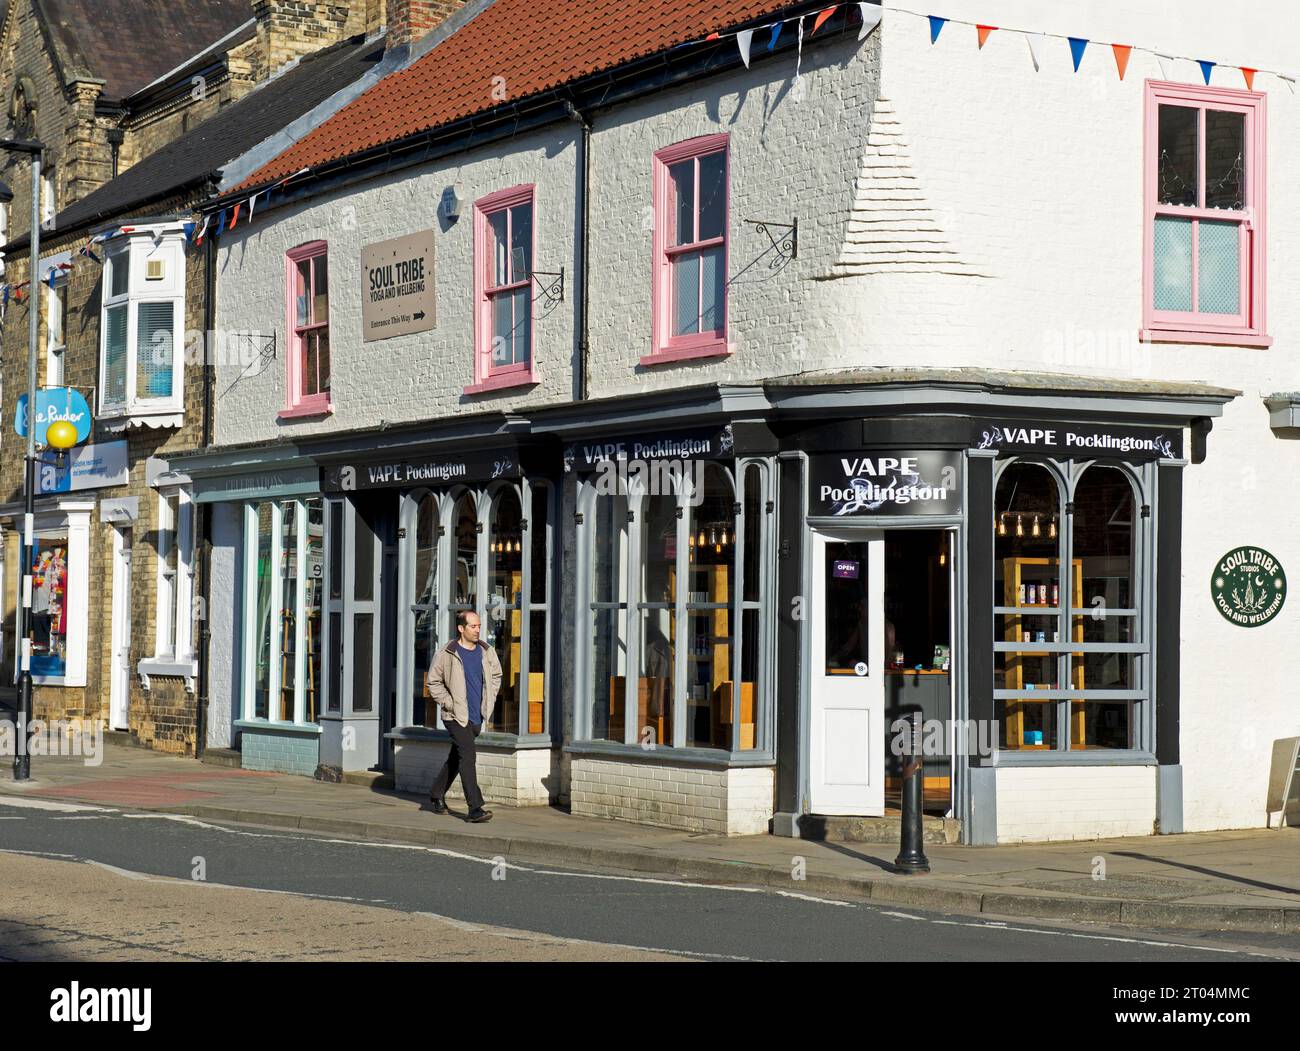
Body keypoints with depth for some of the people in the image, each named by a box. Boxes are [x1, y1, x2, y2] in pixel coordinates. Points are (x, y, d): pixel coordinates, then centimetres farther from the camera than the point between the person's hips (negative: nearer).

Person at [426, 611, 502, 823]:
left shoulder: (486, 652, 4)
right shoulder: (447, 654, -10)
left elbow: (496, 675, 20)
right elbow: (433, 681, -2)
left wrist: (489, 700, 10)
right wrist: (448, 703, -10)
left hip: (477, 716, 6)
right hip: (456, 716, -6)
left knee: (456, 758, 18)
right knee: (467, 757, -15)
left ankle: (437, 794, 36)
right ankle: (475, 808, -17)